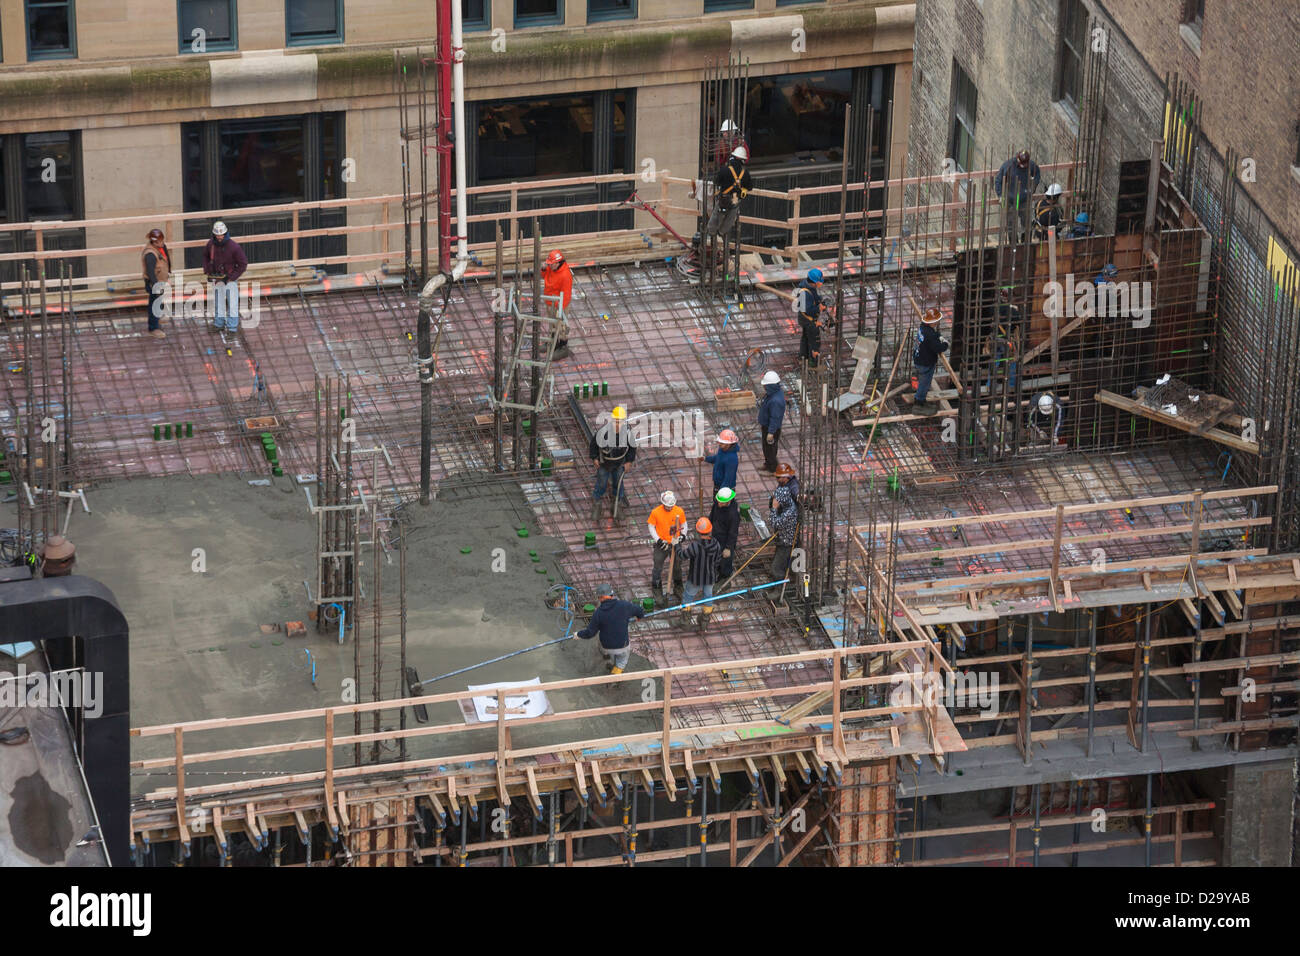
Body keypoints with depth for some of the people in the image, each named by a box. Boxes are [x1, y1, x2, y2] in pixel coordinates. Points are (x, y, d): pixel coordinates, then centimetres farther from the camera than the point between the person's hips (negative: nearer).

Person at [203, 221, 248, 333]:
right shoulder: (211, 244, -7)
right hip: (216, 277, 5)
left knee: (231, 303, -6)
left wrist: (231, 277, -16)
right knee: (219, 302, 14)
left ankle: (232, 326, 0)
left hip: (230, 278, -5)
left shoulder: (233, 246, -21)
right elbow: (205, 256, 15)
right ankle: (219, 323, 27)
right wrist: (207, 271, 4)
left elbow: (243, 264, -13)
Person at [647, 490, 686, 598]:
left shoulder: (679, 511, -10)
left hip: (675, 543, 2)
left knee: (677, 566, 15)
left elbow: (684, 524, 7)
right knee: (658, 566, 7)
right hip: (661, 544, -2)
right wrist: (658, 540, -14)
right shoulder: (656, 512, -15)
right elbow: (651, 527, -5)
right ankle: (656, 588, 24)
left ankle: (678, 585, 36)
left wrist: (683, 535, -9)